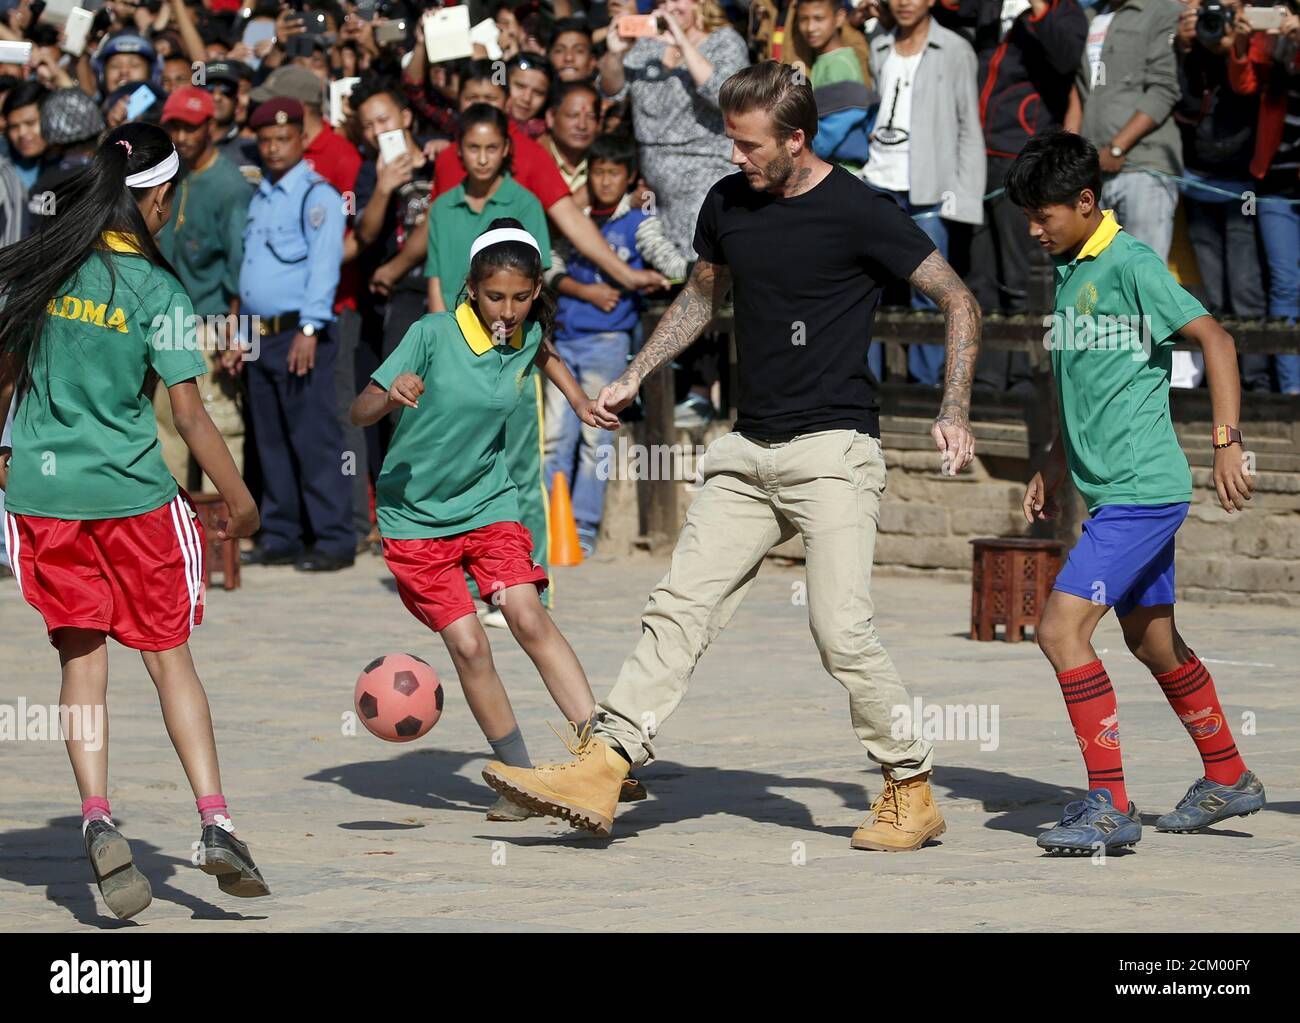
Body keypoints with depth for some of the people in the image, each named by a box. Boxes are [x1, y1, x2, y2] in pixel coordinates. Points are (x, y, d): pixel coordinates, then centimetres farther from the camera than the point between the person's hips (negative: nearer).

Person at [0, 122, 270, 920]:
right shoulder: (157, 291, -10)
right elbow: (189, 414, -10)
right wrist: (241, 502, -1)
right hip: (131, 493, -3)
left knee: (81, 661, 7)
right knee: (171, 660, 7)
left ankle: (98, 821, -9)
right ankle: (215, 824, 0)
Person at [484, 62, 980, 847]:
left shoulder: (860, 214, -10)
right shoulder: (728, 203, 8)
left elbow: (959, 302, -3)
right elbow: (703, 294, 27)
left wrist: (955, 412, -12)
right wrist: (637, 375, 20)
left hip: (834, 450, -6)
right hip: (749, 450, 6)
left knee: (841, 628, -13)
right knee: (680, 608, -1)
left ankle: (912, 790, 1)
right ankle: (601, 770, -5)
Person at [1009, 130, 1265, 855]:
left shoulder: (1131, 264, -15)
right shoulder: (1071, 272, 13)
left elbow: (1215, 340, -19)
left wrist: (1227, 441, -26)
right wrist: (1055, 469, 25)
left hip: (1142, 489, -10)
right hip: (1112, 488, 10)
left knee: (1063, 628, -16)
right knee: (1152, 640, 19)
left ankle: (1111, 805, -13)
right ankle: (1229, 780, 34)